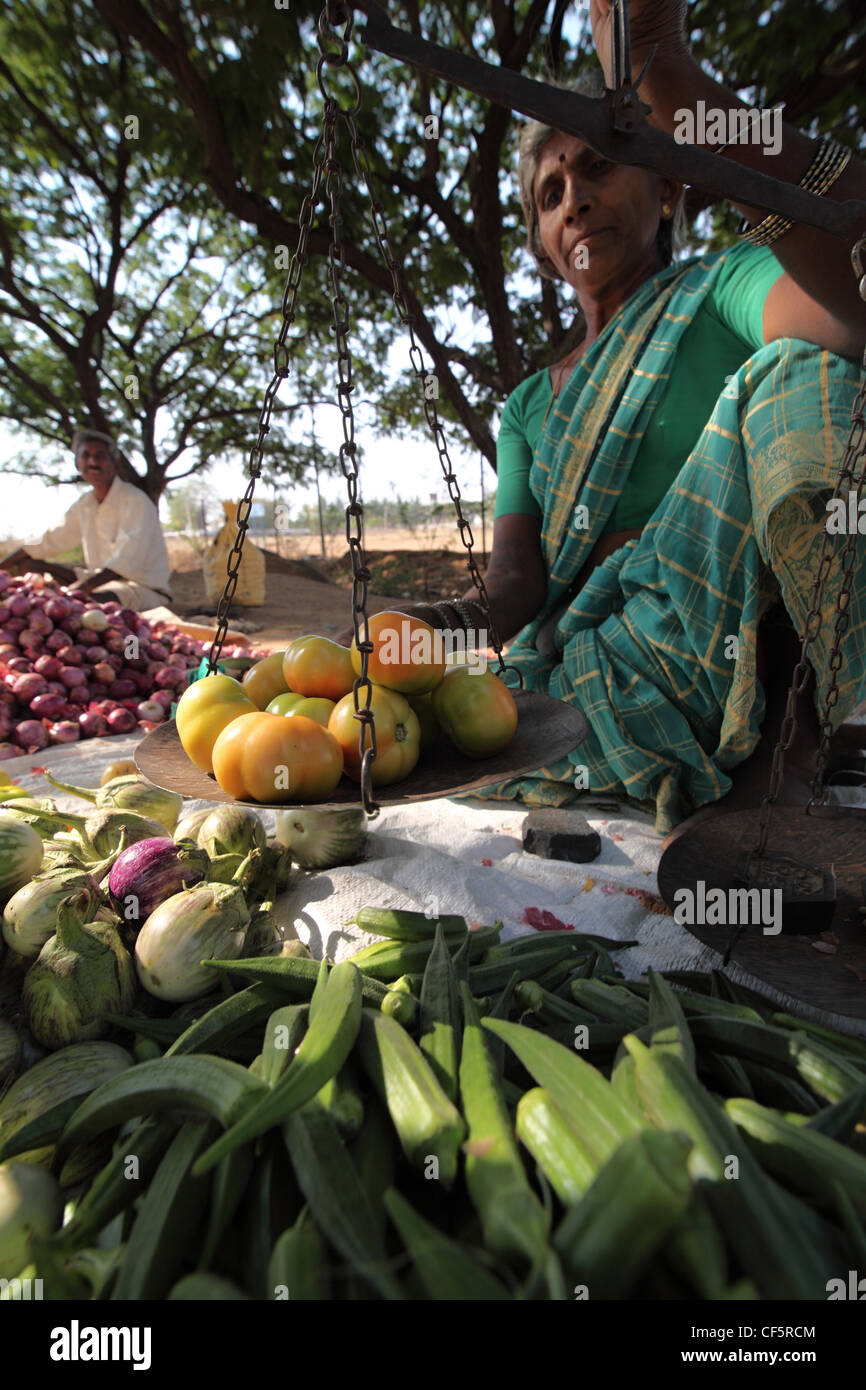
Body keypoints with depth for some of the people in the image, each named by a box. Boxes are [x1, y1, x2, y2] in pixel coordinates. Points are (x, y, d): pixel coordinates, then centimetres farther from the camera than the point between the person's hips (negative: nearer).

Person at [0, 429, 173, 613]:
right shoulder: (84, 505, 10)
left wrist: (76, 590, -33)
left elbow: (127, 562, -25)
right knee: (33, 568, 4)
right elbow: (48, 542, 19)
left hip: (146, 589, -8)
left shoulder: (136, 501, -14)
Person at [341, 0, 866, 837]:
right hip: (574, 679, 4)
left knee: (790, 374, -22)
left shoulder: (718, 289, 10)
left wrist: (666, 75, -19)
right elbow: (516, 579, 7)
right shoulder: (530, 406, 22)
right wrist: (446, 621, -14)